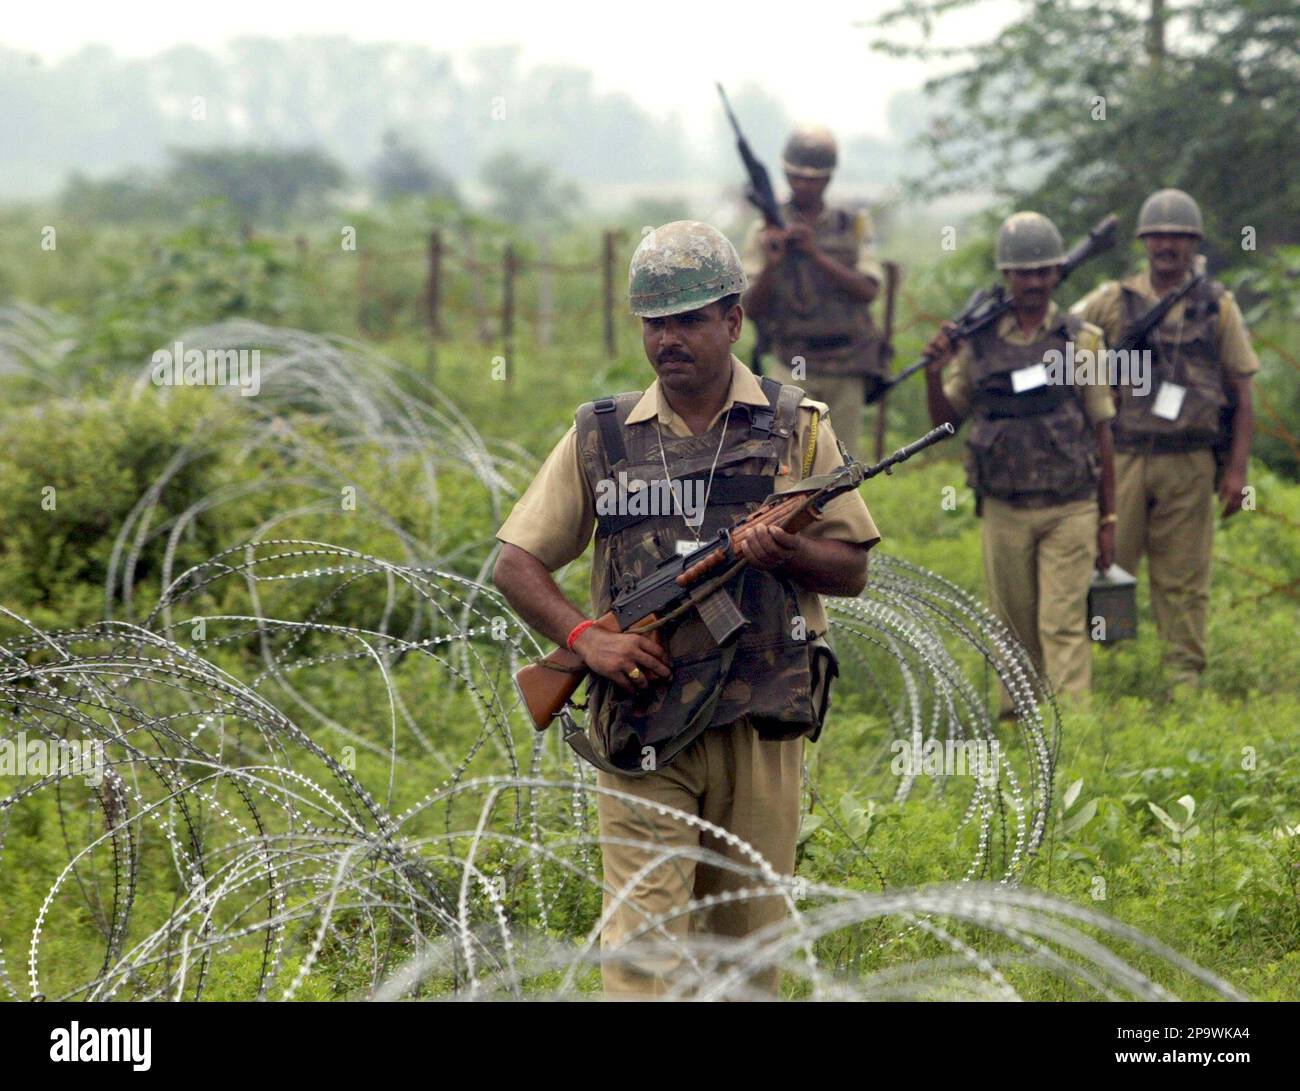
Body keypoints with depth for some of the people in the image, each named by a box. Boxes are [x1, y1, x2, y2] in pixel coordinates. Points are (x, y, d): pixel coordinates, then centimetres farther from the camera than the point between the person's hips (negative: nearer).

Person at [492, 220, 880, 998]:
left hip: (762, 728, 1)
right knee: (642, 941, -8)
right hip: (641, 728, -1)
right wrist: (585, 637, -10)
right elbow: (517, 564, 7)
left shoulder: (798, 430, 5)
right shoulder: (601, 437, 5)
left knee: (749, 945, 8)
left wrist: (787, 553, -15)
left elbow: (853, 569, 7)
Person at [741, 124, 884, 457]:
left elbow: (867, 290, -7)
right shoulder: (765, 233, 3)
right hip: (793, 367, -2)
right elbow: (752, 310, -1)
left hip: (845, 370, 2)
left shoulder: (853, 227, 7)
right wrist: (770, 265, -20)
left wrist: (817, 254, -19)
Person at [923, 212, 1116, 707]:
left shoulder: (1081, 341, 1)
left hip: (1069, 510, -2)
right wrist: (933, 373, -7)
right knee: (1015, 626, 10)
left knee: (1063, 625, -7)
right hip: (1005, 511, 2)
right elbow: (945, 418, 14)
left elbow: (1101, 432, 4)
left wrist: (1108, 519, 3)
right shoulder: (978, 341, 5)